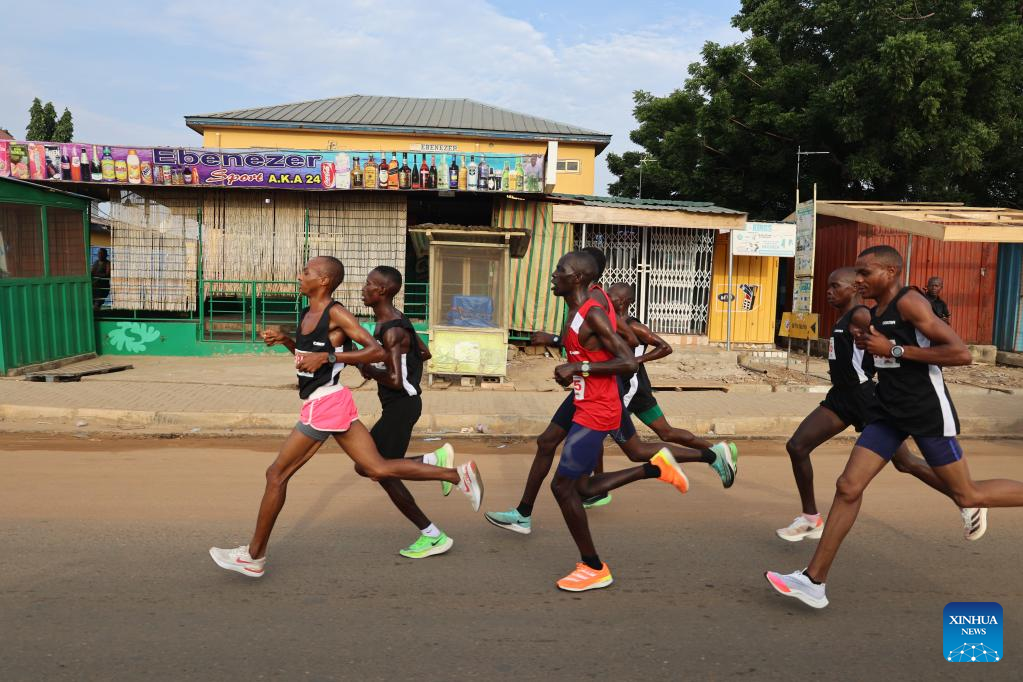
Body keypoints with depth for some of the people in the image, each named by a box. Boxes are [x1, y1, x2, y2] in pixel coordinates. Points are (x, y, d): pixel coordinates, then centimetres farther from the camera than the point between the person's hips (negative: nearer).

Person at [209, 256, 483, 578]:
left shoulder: (336, 313, -12)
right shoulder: (306, 315, 14)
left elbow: (377, 351, -18)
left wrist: (327, 357, -23)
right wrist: (285, 340, 11)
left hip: (325, 404, -9)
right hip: (325, 404, 9)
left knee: (277, 474, 1)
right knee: (378, 468, 7)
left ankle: (254, 557, 14)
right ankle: (458, 474, 8)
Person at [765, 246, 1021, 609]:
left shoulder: (911, 302, -15)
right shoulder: (876, 313, 10)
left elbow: (961, 353, -22)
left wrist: (894, 349, -21)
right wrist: (871, 341, 9)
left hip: (929, 414, -7)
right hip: (890, 413, 8)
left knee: (967, 495, 6)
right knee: (848, 487, -2)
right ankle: (814, 581, 0)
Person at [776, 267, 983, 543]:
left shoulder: (861, 316, -14)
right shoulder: (842, 320, 14)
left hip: (867, 397, -9)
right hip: (841, 396, 9)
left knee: (904, 462, 3)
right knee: (796, 446, -1)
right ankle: (811, 520, 10)